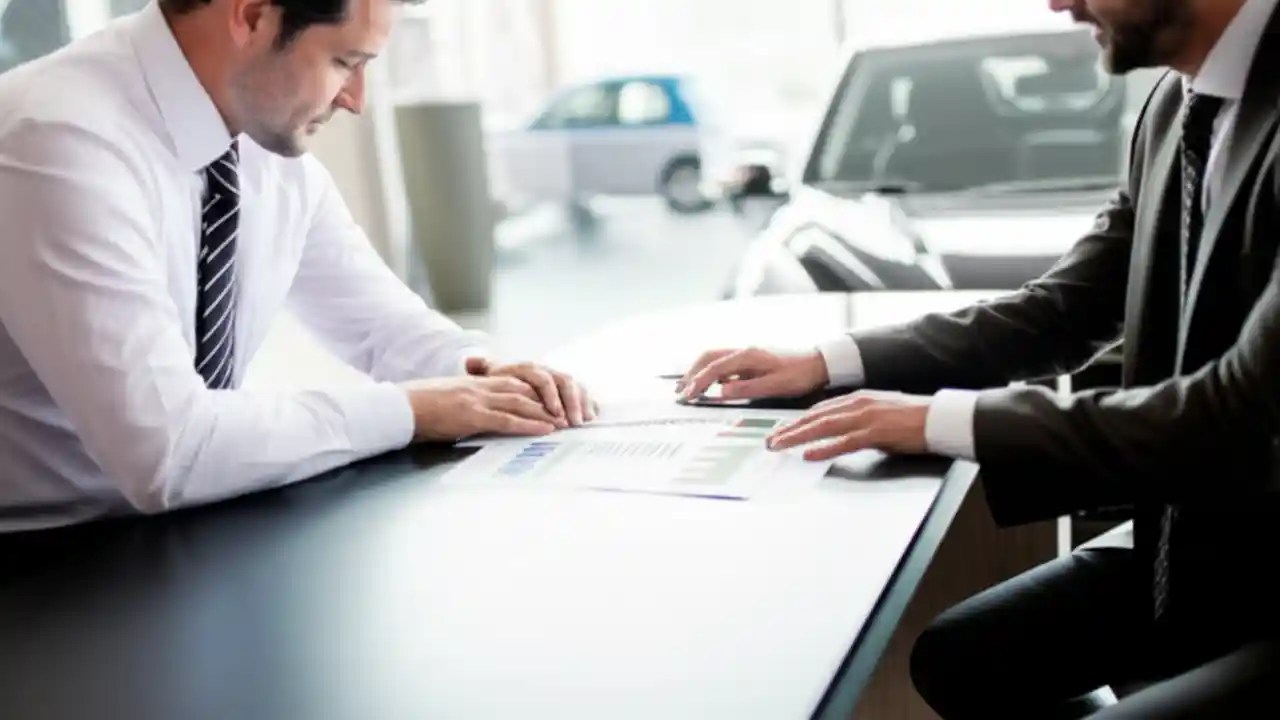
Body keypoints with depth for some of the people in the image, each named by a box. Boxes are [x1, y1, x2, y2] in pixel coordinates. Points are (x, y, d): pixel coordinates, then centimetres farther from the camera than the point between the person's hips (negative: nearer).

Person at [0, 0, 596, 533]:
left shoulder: (272, 134, -2)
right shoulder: (62, 141, -25)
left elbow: (380, 322, 10)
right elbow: (166, 454, -31)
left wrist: (476, 375, -10)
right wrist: (407, 409, -21)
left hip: (183, 535, 7)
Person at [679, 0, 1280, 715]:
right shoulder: (1179, 103, 3)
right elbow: (1061, 308, 8)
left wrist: (945, 421, -25)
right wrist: (825, 363, -1)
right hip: (1192, 544, 8)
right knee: (957, 658, 11)